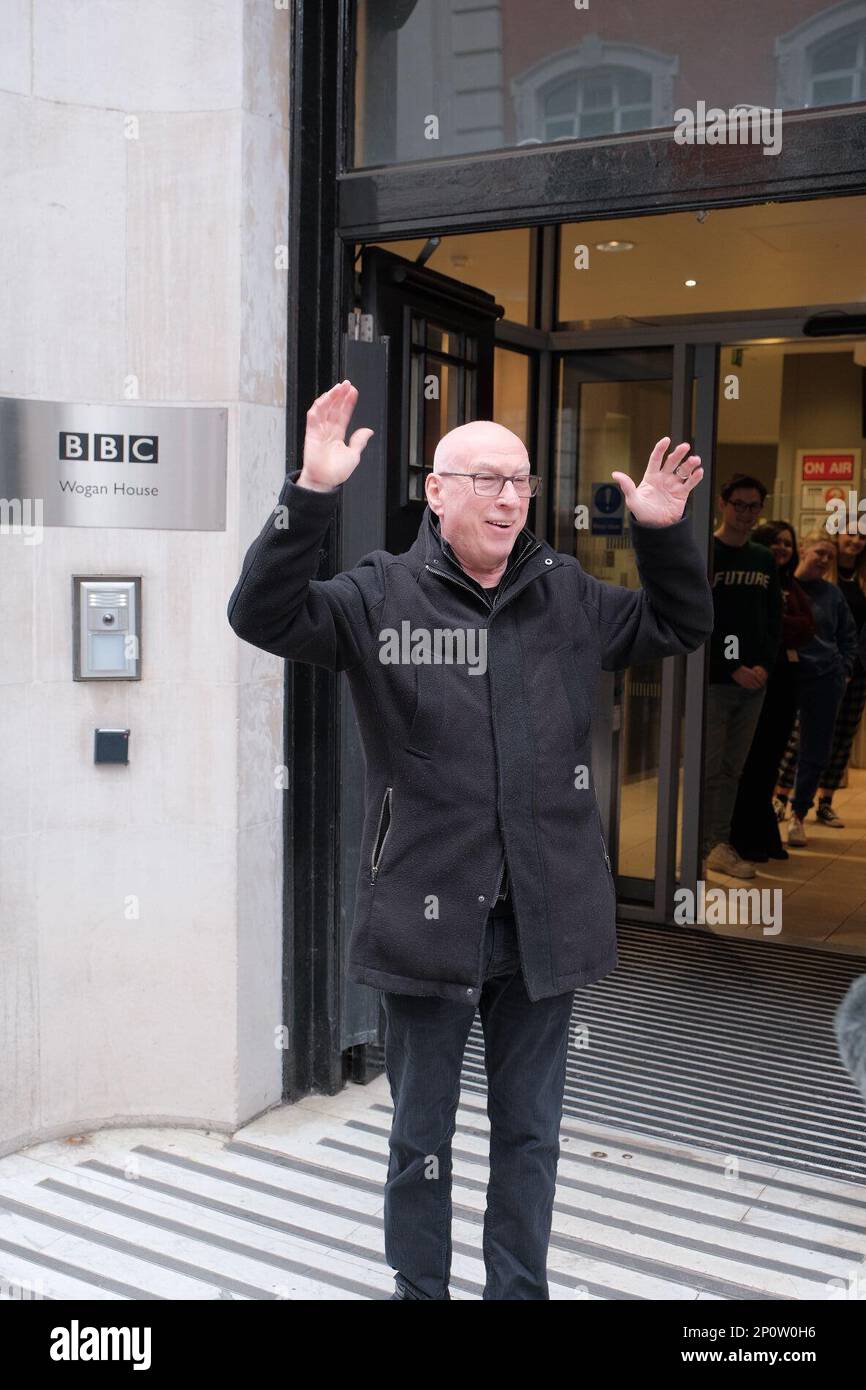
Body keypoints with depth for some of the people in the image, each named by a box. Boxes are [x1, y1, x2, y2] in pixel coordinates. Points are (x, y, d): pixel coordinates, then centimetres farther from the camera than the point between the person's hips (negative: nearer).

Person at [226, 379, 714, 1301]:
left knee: (530, 1132, 17)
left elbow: (681, 627, 18)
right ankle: (418, 1288, 35)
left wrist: (664, 533, 1)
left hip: (544, 917, 3)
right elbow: (262, 614, -15)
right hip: (429, 914, -3)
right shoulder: (381, 596, -5)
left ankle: (519, 1289, 36)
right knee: (422, 1132, 15)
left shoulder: (570, 596, 6)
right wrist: (310, 494, -27)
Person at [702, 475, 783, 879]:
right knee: (709, 767, -3)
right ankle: (704, 846, 4)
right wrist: (732, 669, -13)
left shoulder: (764, 560, 13)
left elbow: (774, 620, 15)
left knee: (732, 769, 9)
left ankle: (721, 845, 15)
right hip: (712, 680, -5)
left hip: (753, 682, 5)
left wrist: (764, 666, -2)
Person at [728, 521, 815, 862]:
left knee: (771, 757, 11)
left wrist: (773, 624, -10)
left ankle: (765, 835, 19)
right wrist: (790, 627, -12)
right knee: (751, 759, -1)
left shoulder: (791, 587, 16)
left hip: (785, 677, 7)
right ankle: (744, 837, 8)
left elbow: (808, 629, 3)